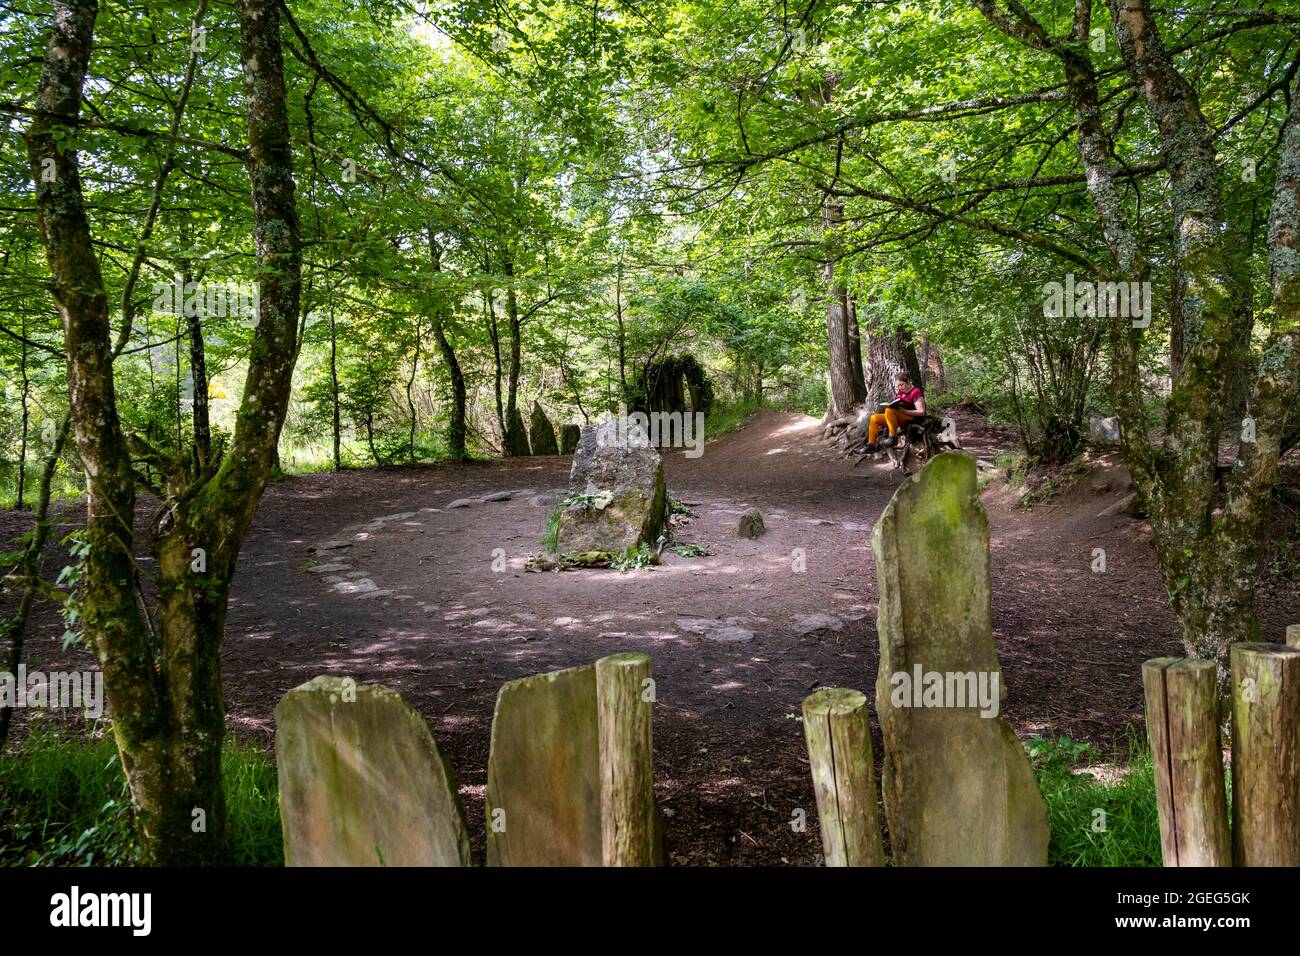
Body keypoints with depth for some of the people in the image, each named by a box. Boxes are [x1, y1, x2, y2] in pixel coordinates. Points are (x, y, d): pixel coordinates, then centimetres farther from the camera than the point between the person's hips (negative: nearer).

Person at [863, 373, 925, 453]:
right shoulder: (901, 392, 12)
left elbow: (921, 412, -17)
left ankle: (893, 438, -32)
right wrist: (891, 405, -4)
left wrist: (905, 411, -22)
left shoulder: (916, 392, -11)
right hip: (899, 417, 9)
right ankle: (871, 445, -7)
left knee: (889, 411, -32)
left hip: (911, 418, -9)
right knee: (874, 418, -1)